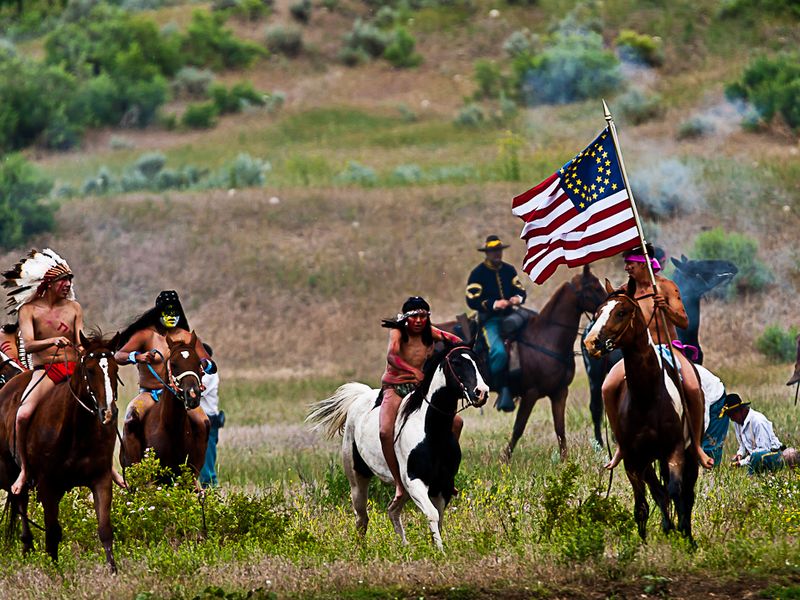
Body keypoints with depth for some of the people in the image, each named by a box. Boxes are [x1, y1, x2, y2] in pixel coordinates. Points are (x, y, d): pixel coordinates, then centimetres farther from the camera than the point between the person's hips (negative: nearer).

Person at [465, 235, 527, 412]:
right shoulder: (478, 273, -3)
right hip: (489, 319, -6)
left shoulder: (509, 270, 13)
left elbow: (521, 290, 15)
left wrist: (518, 298, -9)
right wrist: (494, 304, -20)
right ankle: (502, 389, -15)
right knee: (499, 351, -32)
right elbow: (472, 301, -8)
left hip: (509, 316, 6)